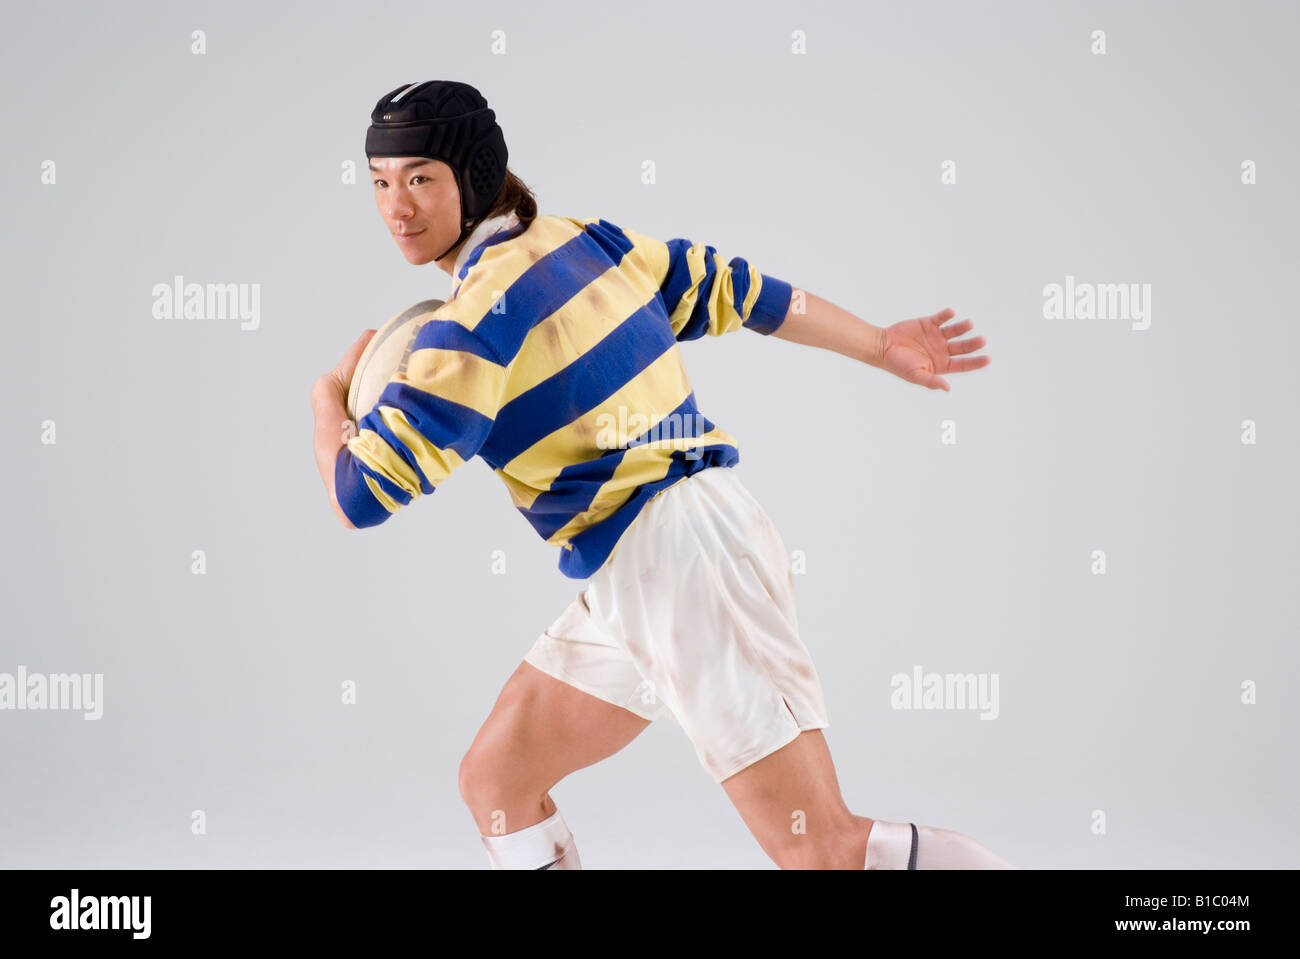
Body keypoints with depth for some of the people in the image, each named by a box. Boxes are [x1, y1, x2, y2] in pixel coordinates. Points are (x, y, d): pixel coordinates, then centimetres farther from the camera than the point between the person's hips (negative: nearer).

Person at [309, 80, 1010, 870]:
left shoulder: (478, 318, -16)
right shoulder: (580, 239, 8)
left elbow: (359, 496, -12)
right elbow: (729, 288, 17)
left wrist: (328, 401, 9)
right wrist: (883, 346, 28)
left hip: (684, 564, -10)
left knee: (825, 853, -9)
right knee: (496, 782, 14)